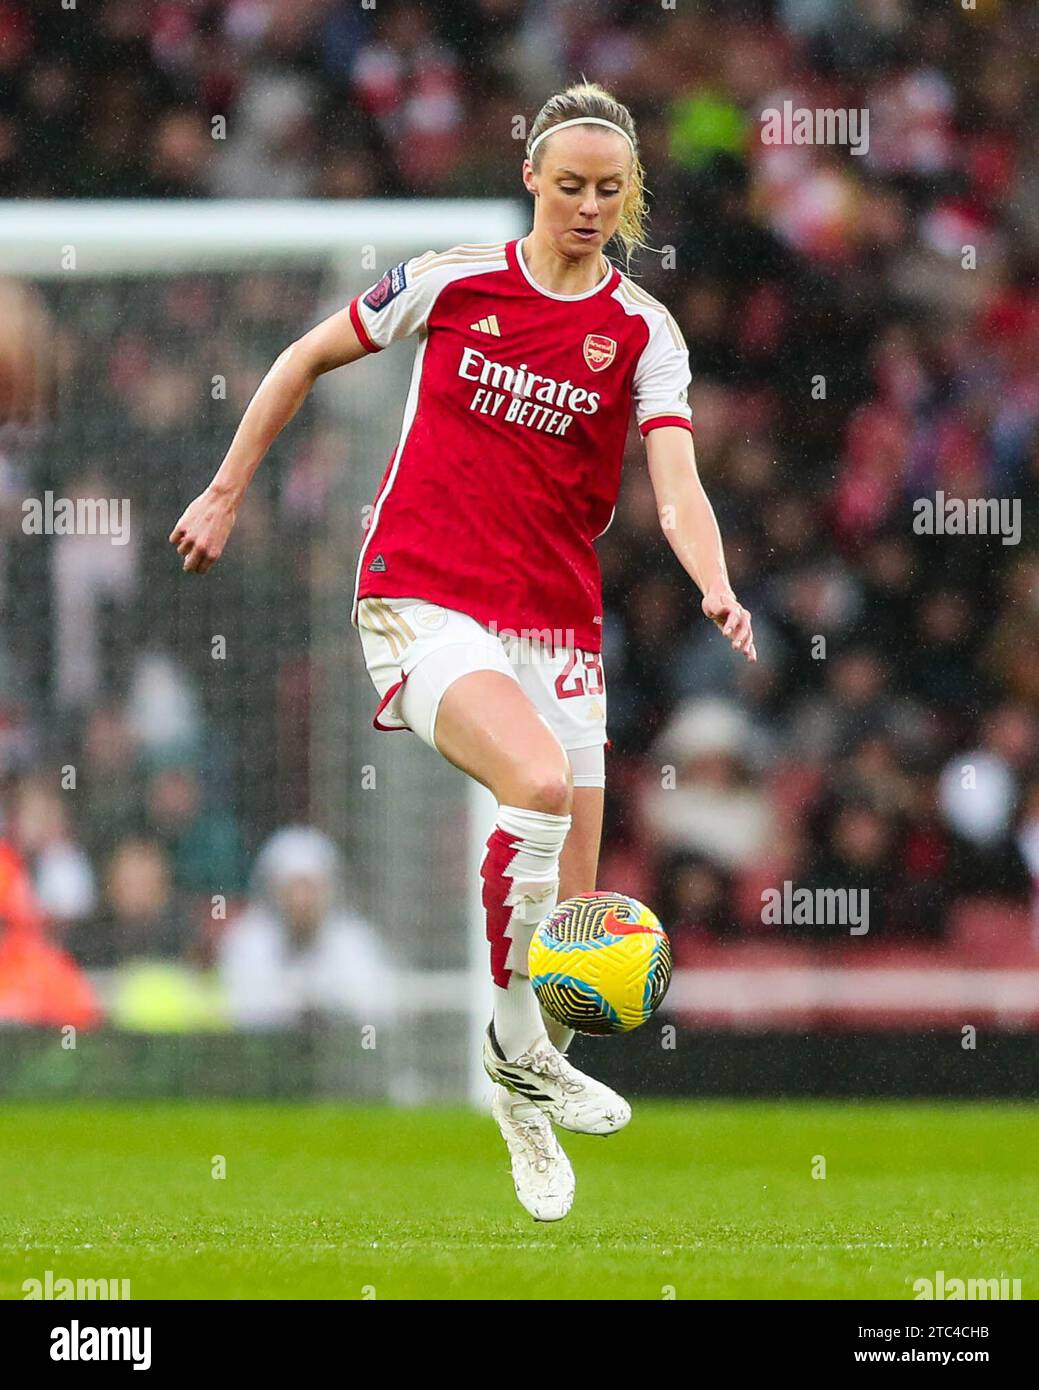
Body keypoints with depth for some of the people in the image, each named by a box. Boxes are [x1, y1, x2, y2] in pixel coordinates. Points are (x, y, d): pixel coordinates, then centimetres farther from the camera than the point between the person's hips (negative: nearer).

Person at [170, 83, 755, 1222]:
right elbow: (307, 359, 13)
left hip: (556, 618, 3)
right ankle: (518, 1045, -16)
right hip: (421, 600, -3)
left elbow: (674, 484, -10)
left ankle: (529, 1108, 26)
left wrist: (715, 586, -30)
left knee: (569, 908, 1)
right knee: (540, 780, -31)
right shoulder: (452, 283, 0)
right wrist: (226, 494, 13)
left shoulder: (642, 332, 2)